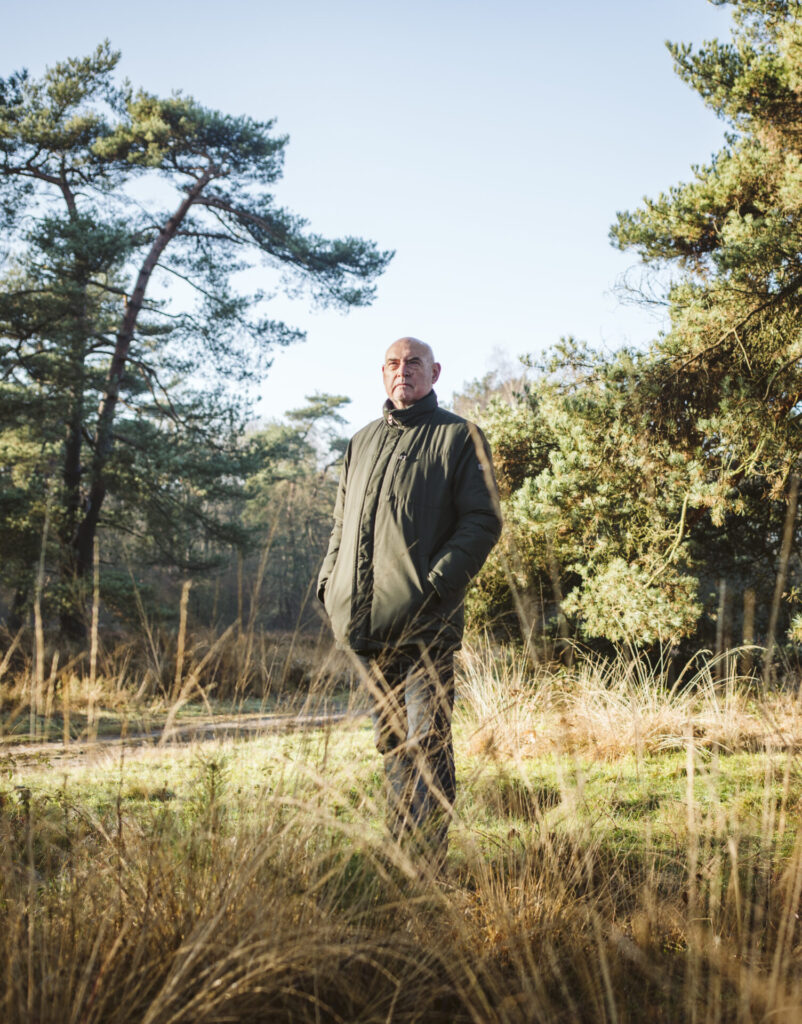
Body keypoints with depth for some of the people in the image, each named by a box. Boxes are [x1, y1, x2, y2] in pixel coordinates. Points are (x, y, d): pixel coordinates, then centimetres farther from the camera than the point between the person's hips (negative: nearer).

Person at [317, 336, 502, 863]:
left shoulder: (460, 437, 2)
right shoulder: (363, 442, 21)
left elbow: (483, 521, -6)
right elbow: (342, 521, 26)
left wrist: (436, 583, -17)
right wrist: (331, 581, 10)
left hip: (426, 621, -6)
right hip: (369, 623, 6)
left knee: (427, 740, -8)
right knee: (392, 740, 12)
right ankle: (399, 851, 21)